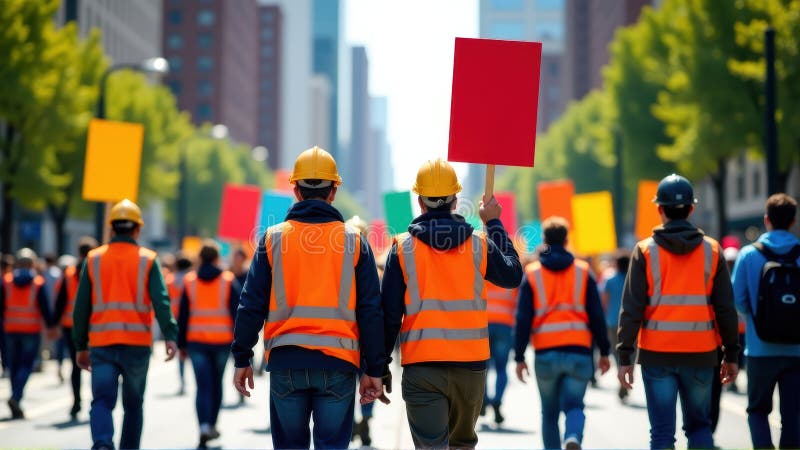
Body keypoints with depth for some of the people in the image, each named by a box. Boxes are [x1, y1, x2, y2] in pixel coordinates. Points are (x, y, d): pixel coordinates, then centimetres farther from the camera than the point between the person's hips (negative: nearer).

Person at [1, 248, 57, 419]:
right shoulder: (38, 282, -6)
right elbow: (44, 307, -7)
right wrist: (51, 327, 1)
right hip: (31, 329, -3)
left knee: (14, 365, 10)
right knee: (26, 365, -2)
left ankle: (16, 410, 12)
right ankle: (15, 397, -24)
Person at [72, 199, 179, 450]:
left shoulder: (93, 260, 7)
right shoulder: (147, 260, 2)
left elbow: (81, 307, 7)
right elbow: (161, 300, -11)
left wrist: (80, 346, 13)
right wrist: (170, 335, -17)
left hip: (101, 344, 0)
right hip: (137, 344, 0)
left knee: (102, 401, -5)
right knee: (133, 405, 14)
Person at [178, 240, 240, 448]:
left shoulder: (189, 281, 2)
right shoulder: (229, 281, -2)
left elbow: (182, 316, 3)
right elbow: (237, 313, -5)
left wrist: (181, 344, 9)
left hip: (196, 341, 0)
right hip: (222, 340, 0)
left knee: (203, 386, -1)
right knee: (217, 383, 16)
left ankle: (204, 426, -19)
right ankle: (212, 425, 26)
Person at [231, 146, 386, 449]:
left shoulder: (273, 239, 3)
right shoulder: (354, 242, 2)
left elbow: (251, 305, 2)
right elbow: (370, 312, 1)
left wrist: (242, 359, 9)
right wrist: (374, 370, 5)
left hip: (285, 360, 1)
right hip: (337, 362, -1)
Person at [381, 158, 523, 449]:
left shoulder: (402, 248, -3)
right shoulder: (479, 245, 1)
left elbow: (389, 314, -4)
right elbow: (513, 275, 21)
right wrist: (494, 223, 27)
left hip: (421, 367, -2)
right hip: (470, 364, 2)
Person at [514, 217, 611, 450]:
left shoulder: (531, 274, 3)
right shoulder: (584, 271, 5)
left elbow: (523, 319, -1)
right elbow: (597, 316, 4)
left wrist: (519, 356, 2)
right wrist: (604, 352, 9)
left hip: (546, 354, 0)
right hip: (579, 352, 0)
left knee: (550, 412, 13)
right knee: (574, 405, 3)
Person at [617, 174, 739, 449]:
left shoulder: (645, 251, -3)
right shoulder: (711, 251, 2)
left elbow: (631, 309, -7)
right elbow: (726, 309, 3)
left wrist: (625, 356, -3)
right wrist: (731, 354, 11)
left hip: (657, 355, -1)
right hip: (700, 354, 1)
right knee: (699, 425, 15)